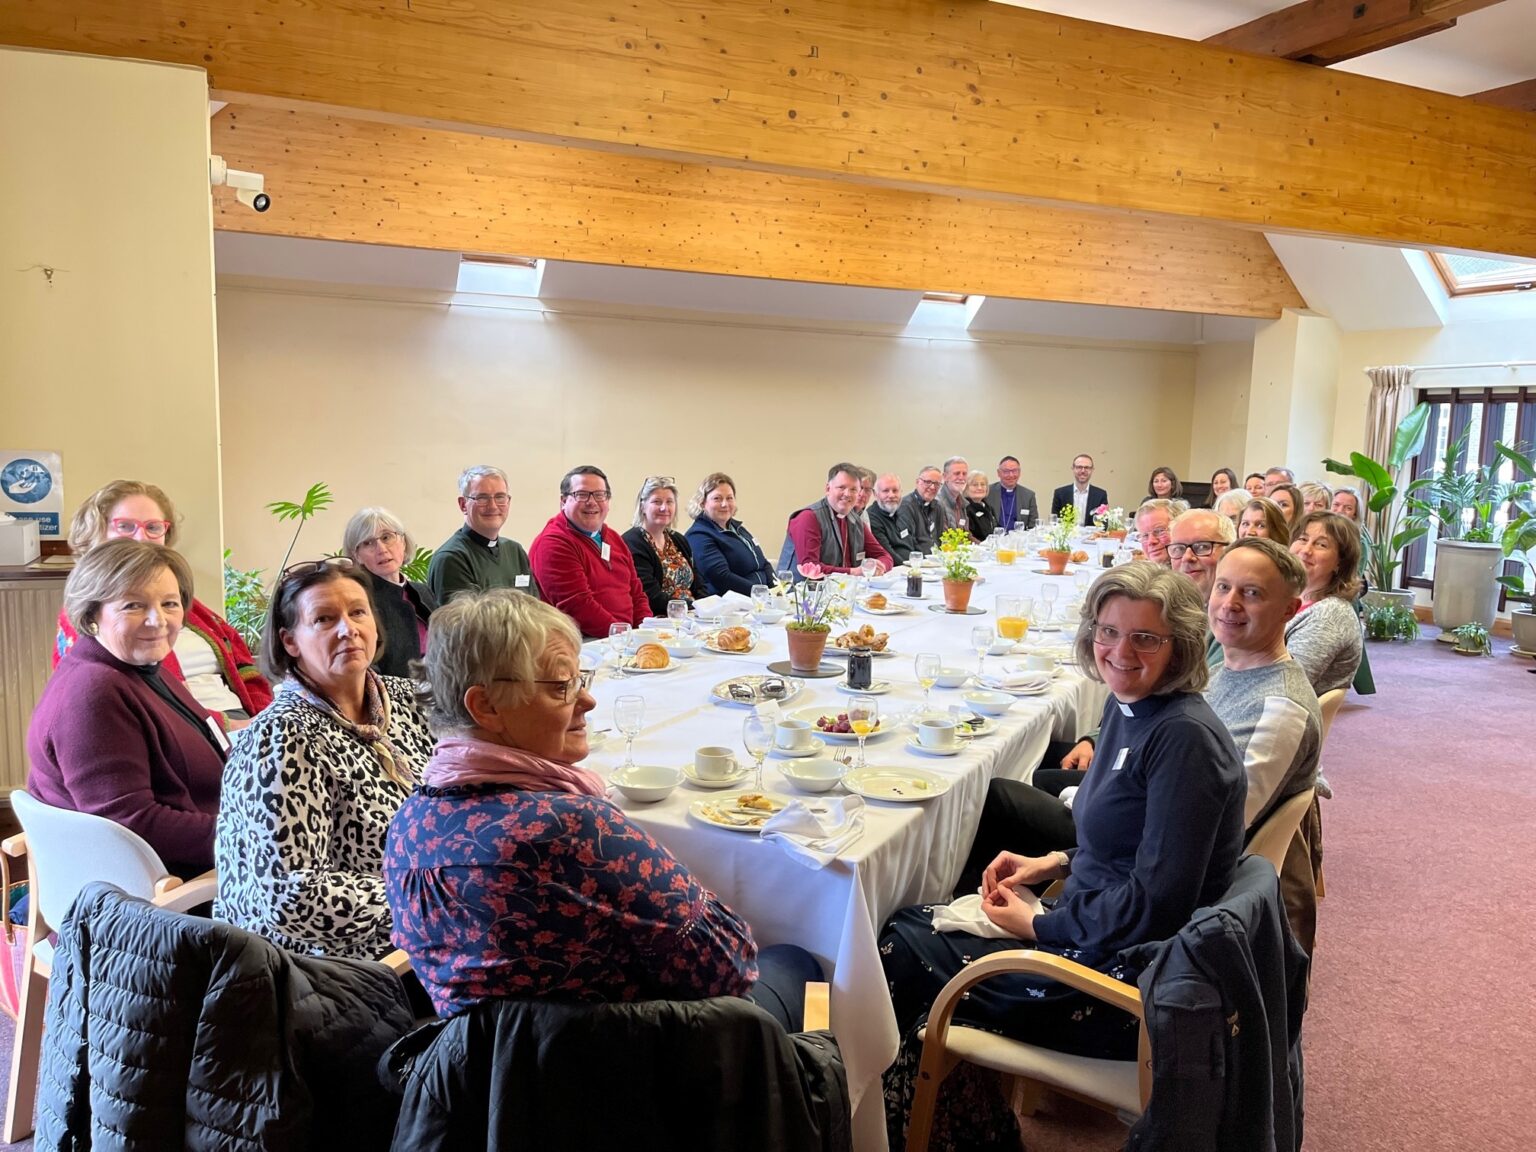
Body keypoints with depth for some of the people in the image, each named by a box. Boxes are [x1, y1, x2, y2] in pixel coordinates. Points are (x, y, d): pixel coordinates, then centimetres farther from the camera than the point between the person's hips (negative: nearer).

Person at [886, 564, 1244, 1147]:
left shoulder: (1184, 737, -23)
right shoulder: (1129, 707, 4)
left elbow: (1157, 903, -25)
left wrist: (1039, 925, -15)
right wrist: (1054, 863, 4)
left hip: (1133, 979, -9)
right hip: (1099, 935, 9)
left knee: (903, 952, -5)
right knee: (906, 922, 9)